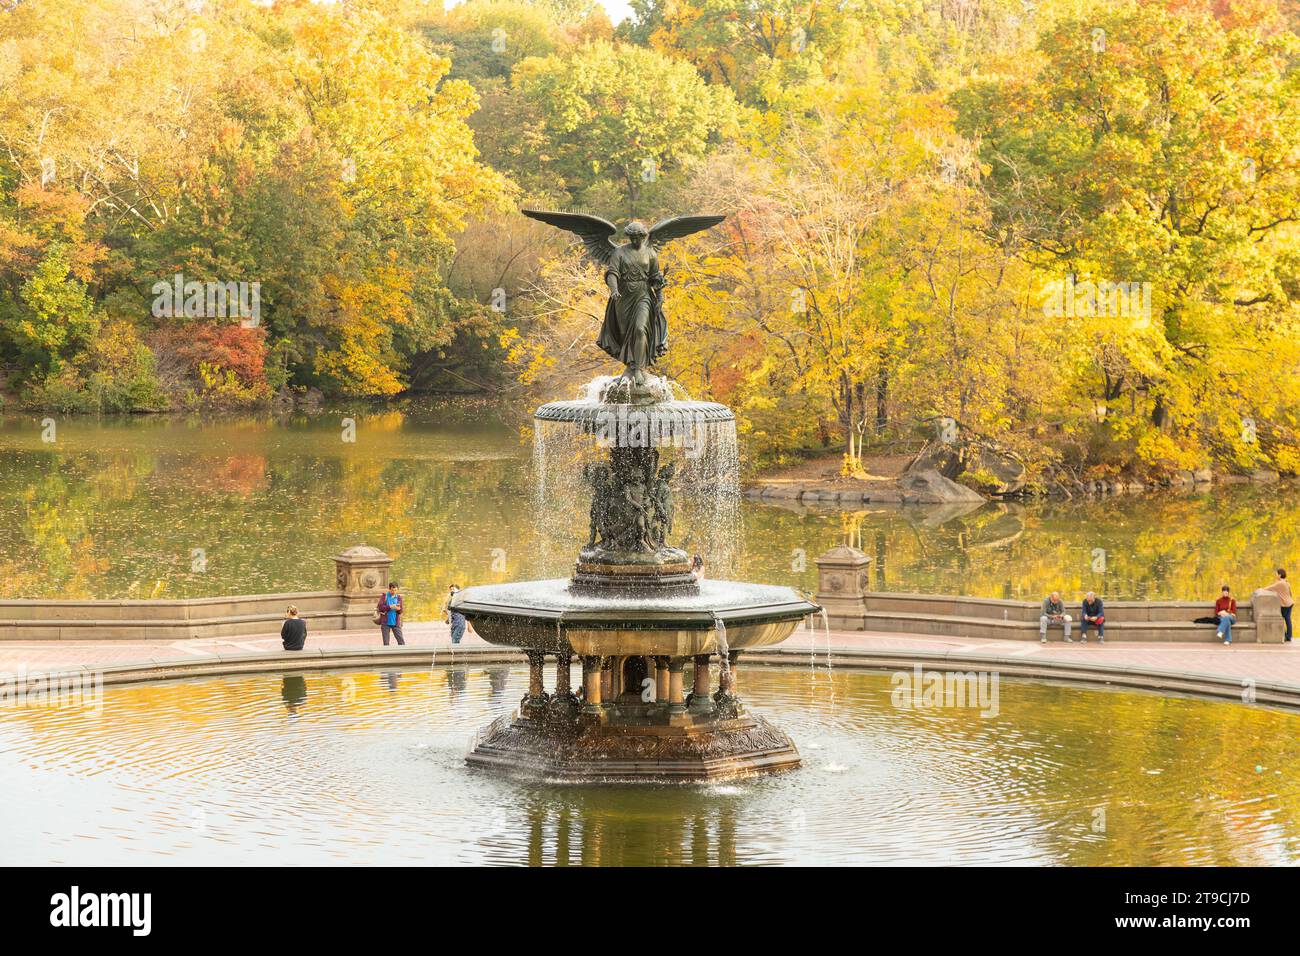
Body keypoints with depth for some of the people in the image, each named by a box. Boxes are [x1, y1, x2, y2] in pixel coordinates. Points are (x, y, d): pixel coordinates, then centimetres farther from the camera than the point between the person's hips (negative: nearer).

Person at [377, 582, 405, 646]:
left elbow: (401, 610, 2)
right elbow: (380, 607, -7)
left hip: (396, 622, 1)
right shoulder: (384, 596, 4)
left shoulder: (399, 597, 8)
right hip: (385, 623, -1)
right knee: (386, 642, 1)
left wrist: (398, 609, -21)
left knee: (401, 641, -6)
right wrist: (390, 607, -17)